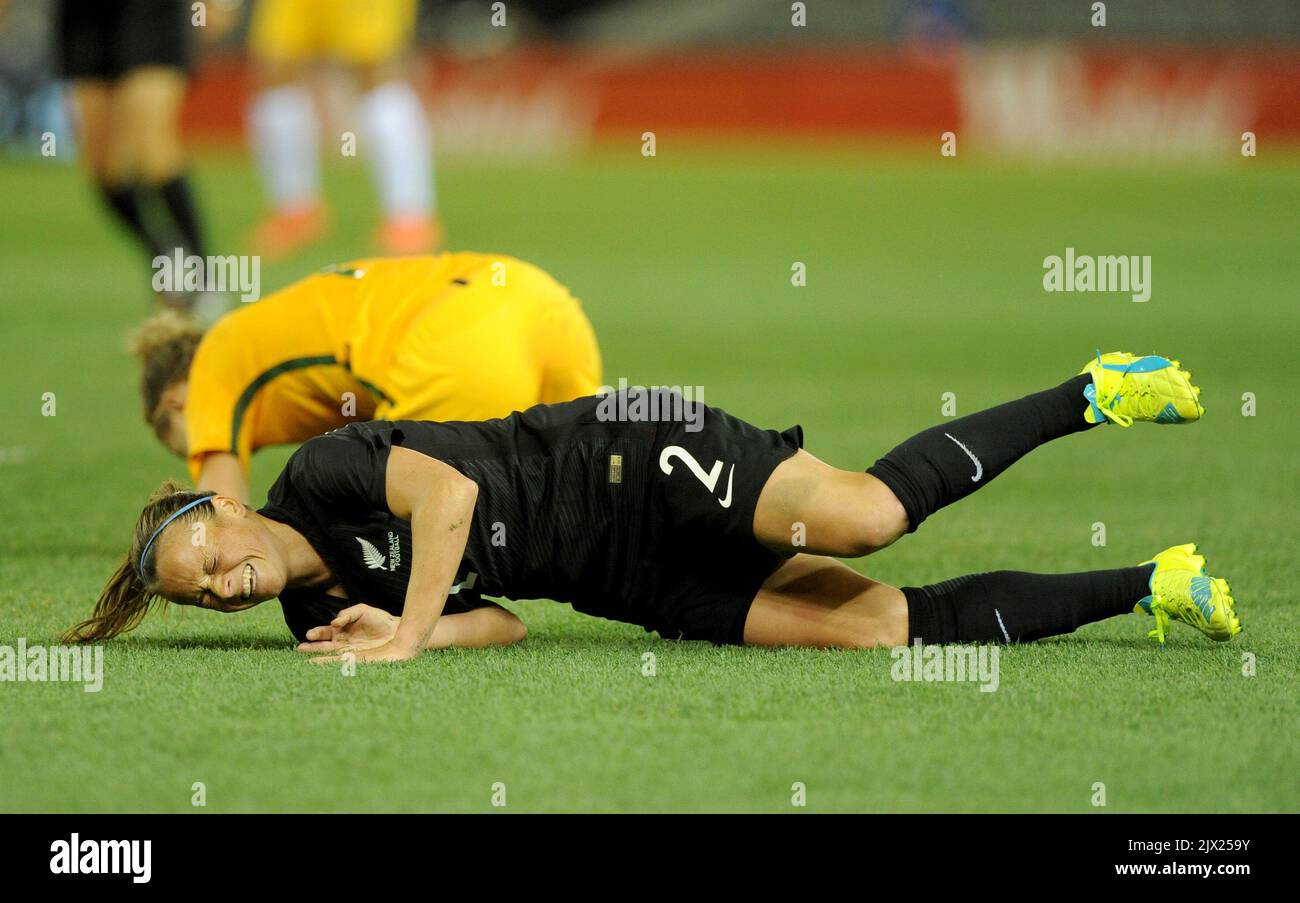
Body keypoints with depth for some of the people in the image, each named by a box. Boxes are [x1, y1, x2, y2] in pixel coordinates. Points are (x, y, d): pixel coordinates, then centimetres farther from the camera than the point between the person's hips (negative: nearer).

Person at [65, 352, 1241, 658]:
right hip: (629, 587, 6)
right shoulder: (315, 611, 9)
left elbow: (448, 491, -24)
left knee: (863, 518, -28)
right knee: (887, 623, -8)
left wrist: (408, 632, -20)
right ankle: (1147, 587, -1)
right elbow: (496, 621, 8)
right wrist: (406, 632, -11)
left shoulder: (321, 474, -11)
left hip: (627, 465, -6)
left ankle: (1088, 398, -6)